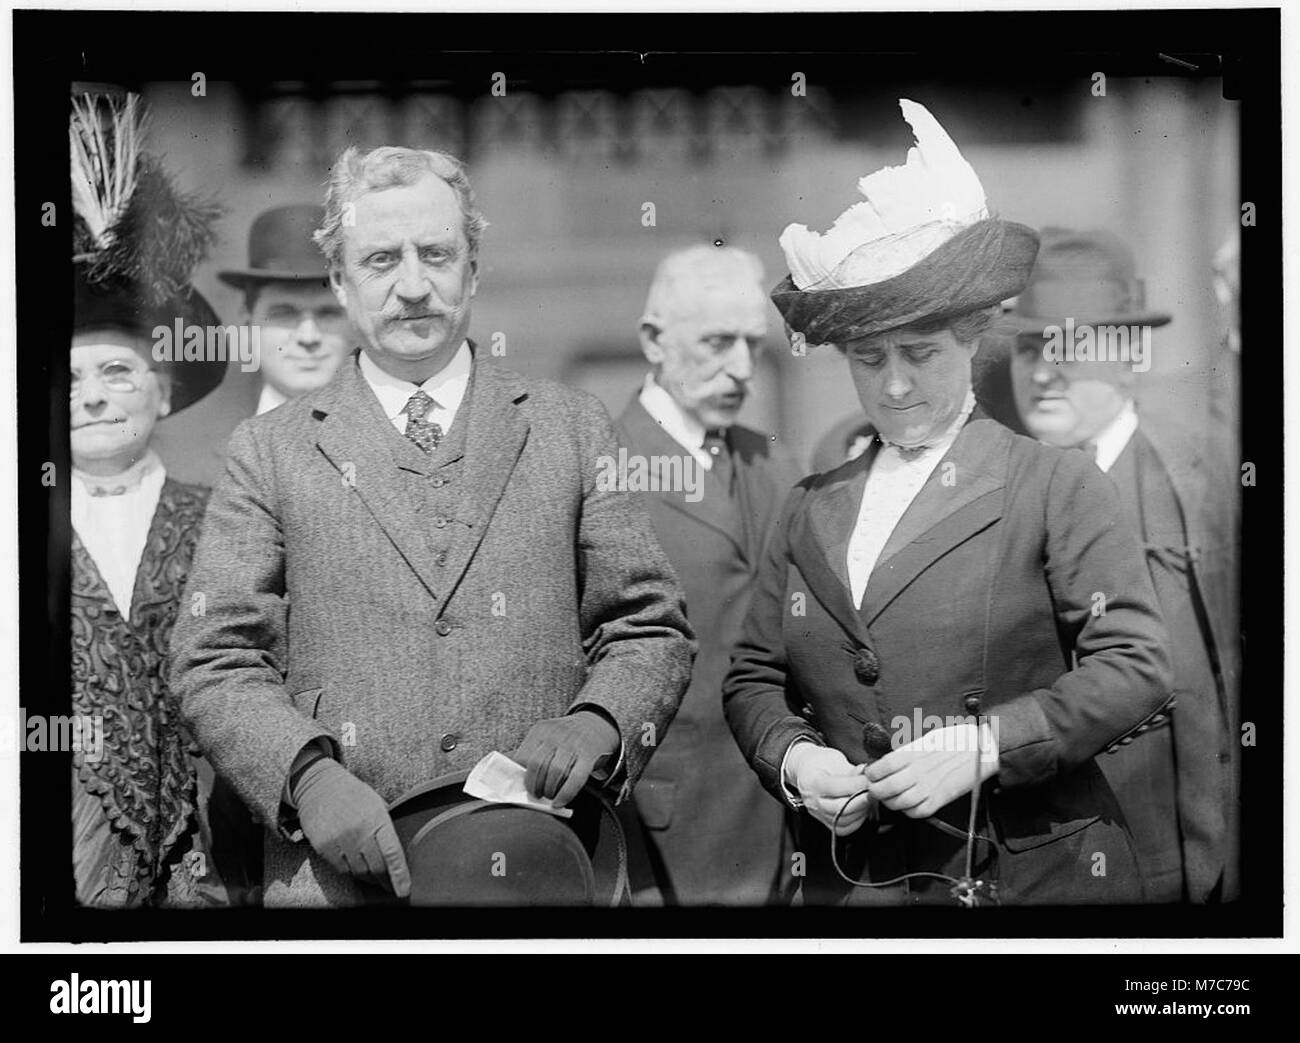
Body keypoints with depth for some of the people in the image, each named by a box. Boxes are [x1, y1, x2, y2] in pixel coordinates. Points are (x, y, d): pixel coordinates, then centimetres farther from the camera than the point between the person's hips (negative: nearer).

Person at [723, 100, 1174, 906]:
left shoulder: (1057, 488, -3)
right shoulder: (811, 510, 9)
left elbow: (1135, 668, -8)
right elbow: (753, 678, 11)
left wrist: (983, 746, -18)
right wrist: (792, 757, -9)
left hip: (1031, 876, -3)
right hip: (849, 878, 3)